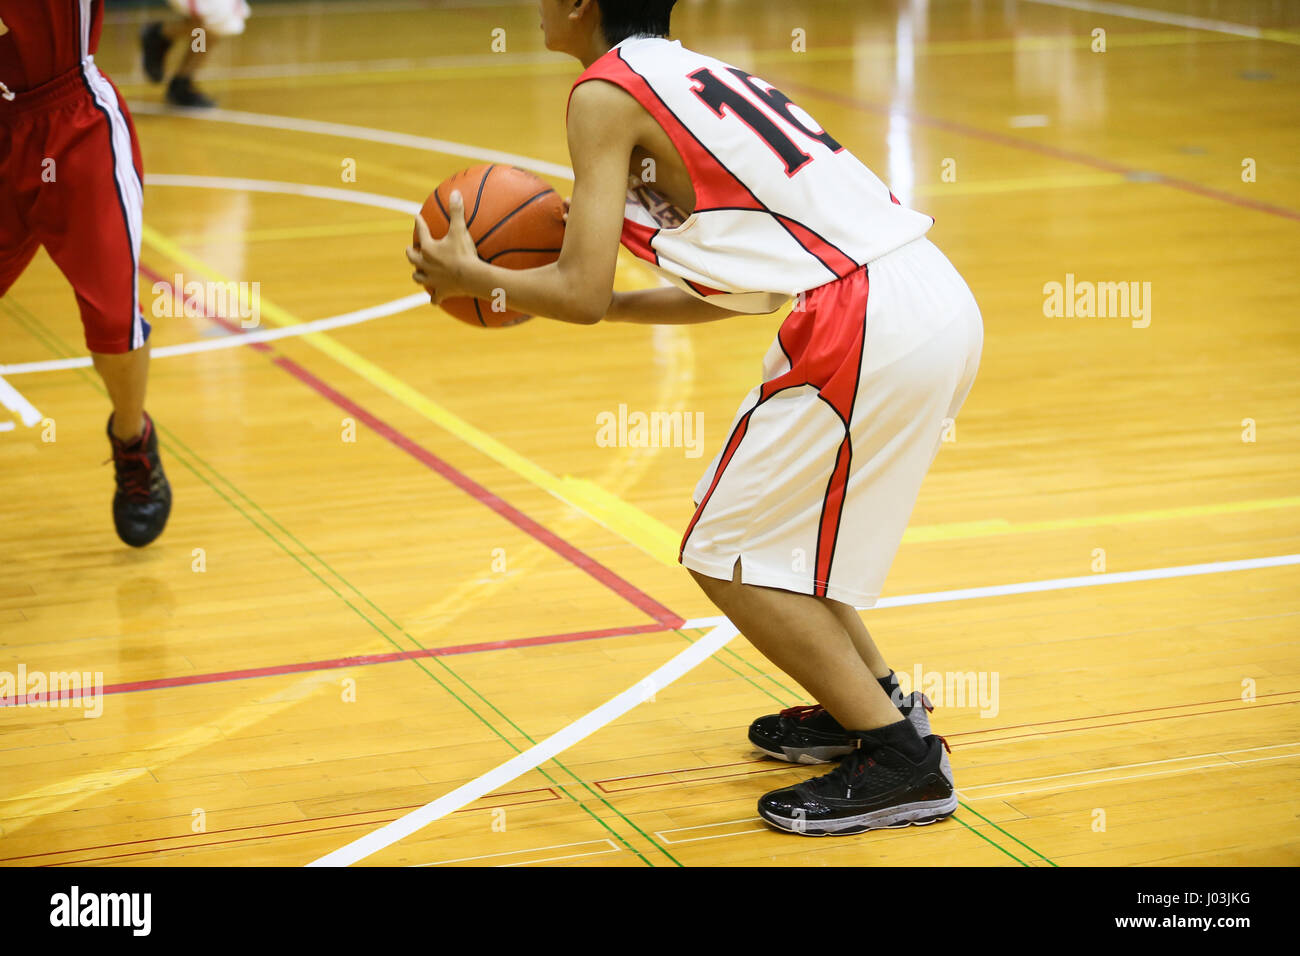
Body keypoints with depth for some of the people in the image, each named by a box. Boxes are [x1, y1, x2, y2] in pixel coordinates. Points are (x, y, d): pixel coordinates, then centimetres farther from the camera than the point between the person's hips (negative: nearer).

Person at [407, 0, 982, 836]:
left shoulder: (607, 91, -2)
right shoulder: (697, 74, 24)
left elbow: (584, 295, -7)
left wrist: (473, 278, 10)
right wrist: (596, 300, 31)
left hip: (870, 329, -9)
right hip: (939, 302, 9)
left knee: (729, 557, 4)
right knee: (767, 516, 26)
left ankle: (901, 759, 4)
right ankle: (873, 700, 31)